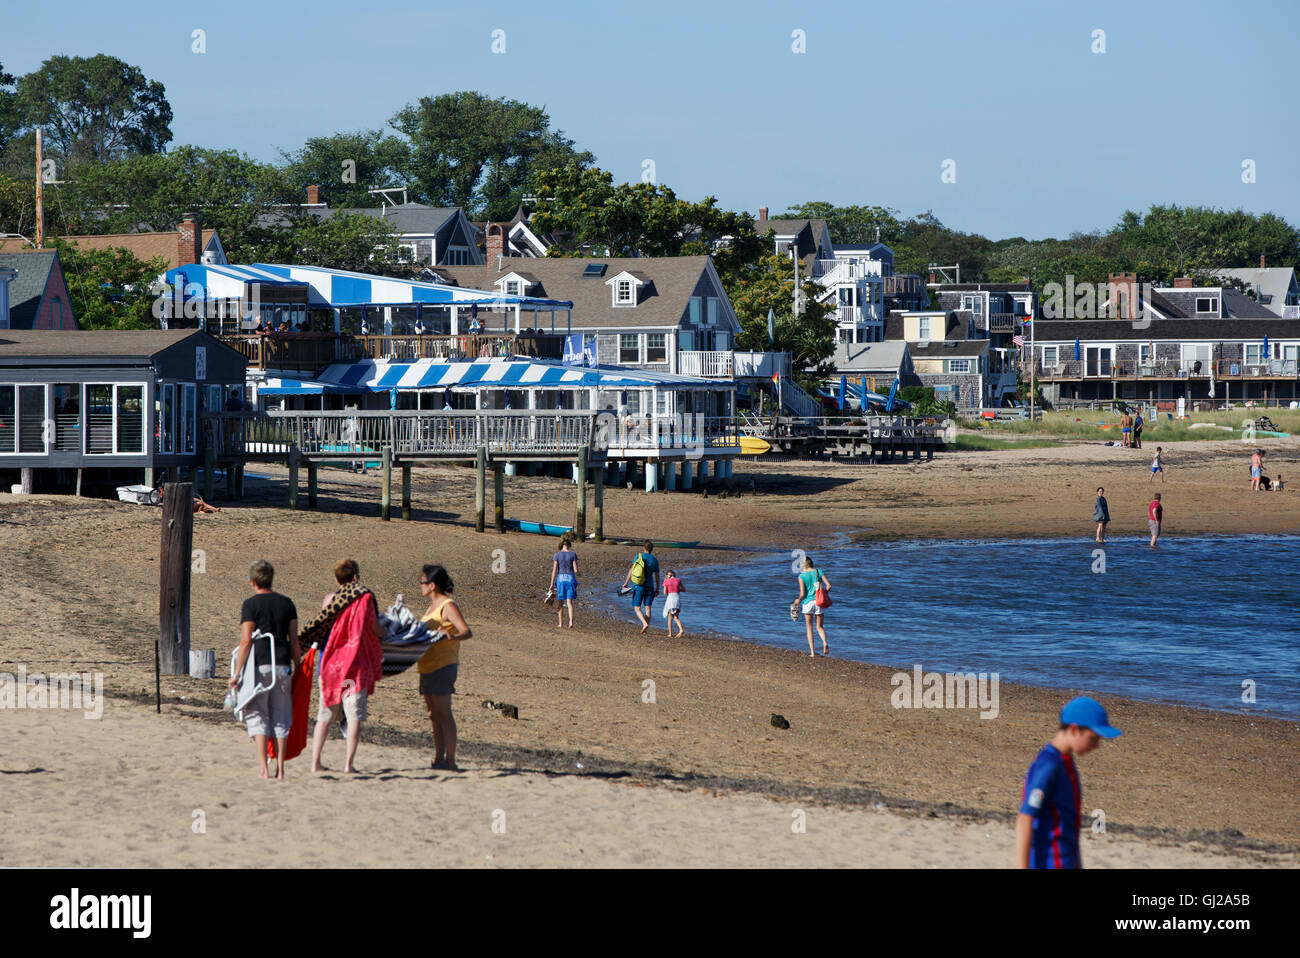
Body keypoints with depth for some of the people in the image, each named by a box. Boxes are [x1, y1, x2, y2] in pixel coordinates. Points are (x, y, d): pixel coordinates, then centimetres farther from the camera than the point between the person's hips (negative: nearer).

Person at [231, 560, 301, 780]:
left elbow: (246, 642, -10)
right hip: (283, 666, 4)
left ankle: (264, 769, -6)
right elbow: (294, 640, 7)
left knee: (257, 716, 2)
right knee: (281, 717, 10)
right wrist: (297, 668, 15)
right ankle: (280, 768, 8)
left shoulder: (250, 604, -4)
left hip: (259, 664, -4)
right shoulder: (286, 603, 9)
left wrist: (237, 673, -8)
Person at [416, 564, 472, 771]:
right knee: (433, 715, 11)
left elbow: (467, 632, -24)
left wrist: (452, 637, -43)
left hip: (443, 666, -10)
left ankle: (450, 760, -8)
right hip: (428, 666, 10)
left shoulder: (448, 606, -12)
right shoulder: (433, 606, 16)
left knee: (443, 713, -9)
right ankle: (438, 759, 16)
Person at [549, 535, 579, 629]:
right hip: (570, 578, 0)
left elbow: (554, 570, -5)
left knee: (560, 603, 11)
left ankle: (560, 623, 15)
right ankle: (571, 622, -14)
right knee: (569, 602, 1)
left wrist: (552, 584, -2)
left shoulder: (557, 555, -2)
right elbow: (576, 570, -5)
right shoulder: (572, 555, -2)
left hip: (560, 579, 0)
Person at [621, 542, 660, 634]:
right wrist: (657, 589, 15)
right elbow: (657, 576, 5)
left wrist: (626, 582, -2)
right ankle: (644, 630, 3)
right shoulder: (655, 560, 1)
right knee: (647, 608, 9)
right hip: (649, 586, 2)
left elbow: (631, 570, -7)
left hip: (638, 586, -2)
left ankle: (645, 623, -22)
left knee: (637, 608, 2)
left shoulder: (639, 556, -3)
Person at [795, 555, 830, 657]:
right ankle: (825, 643, -16)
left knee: (809, 628, 11)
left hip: (808, 602, -2)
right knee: (820, 627, 13)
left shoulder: (802, 576, -8)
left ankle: (812, 651, 7)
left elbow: (802, 594, -11)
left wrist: (798, 600, 9)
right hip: (819, 602, 2)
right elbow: (828, 585, -5)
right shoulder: (818, 572, 0)